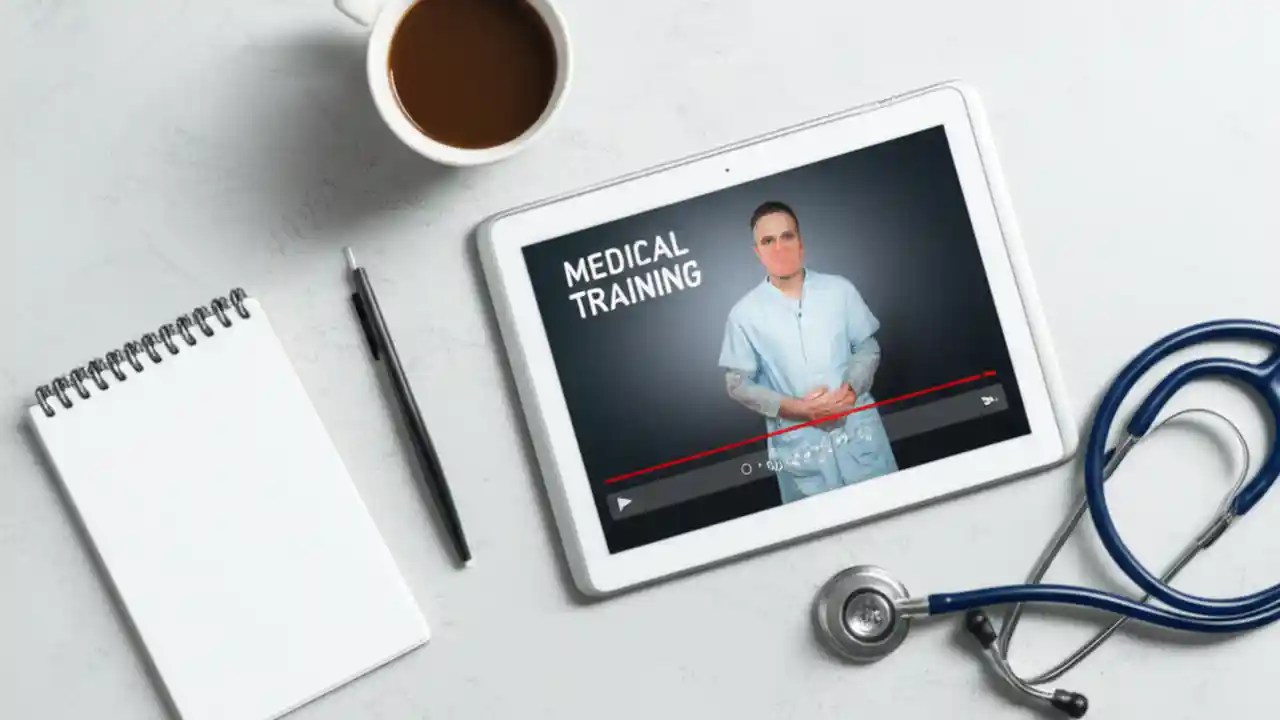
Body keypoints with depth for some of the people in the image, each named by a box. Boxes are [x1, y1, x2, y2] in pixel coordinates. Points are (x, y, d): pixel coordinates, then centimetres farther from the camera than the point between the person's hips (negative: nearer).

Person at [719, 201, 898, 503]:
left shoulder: (840, 290, 0)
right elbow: (738, 383, -1)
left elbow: (869, 348, 8)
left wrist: (852, 388, -12)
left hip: (858, 431, 2)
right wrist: (795, 408, -14)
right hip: (799, 447, -2)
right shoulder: (744, 313, -5)